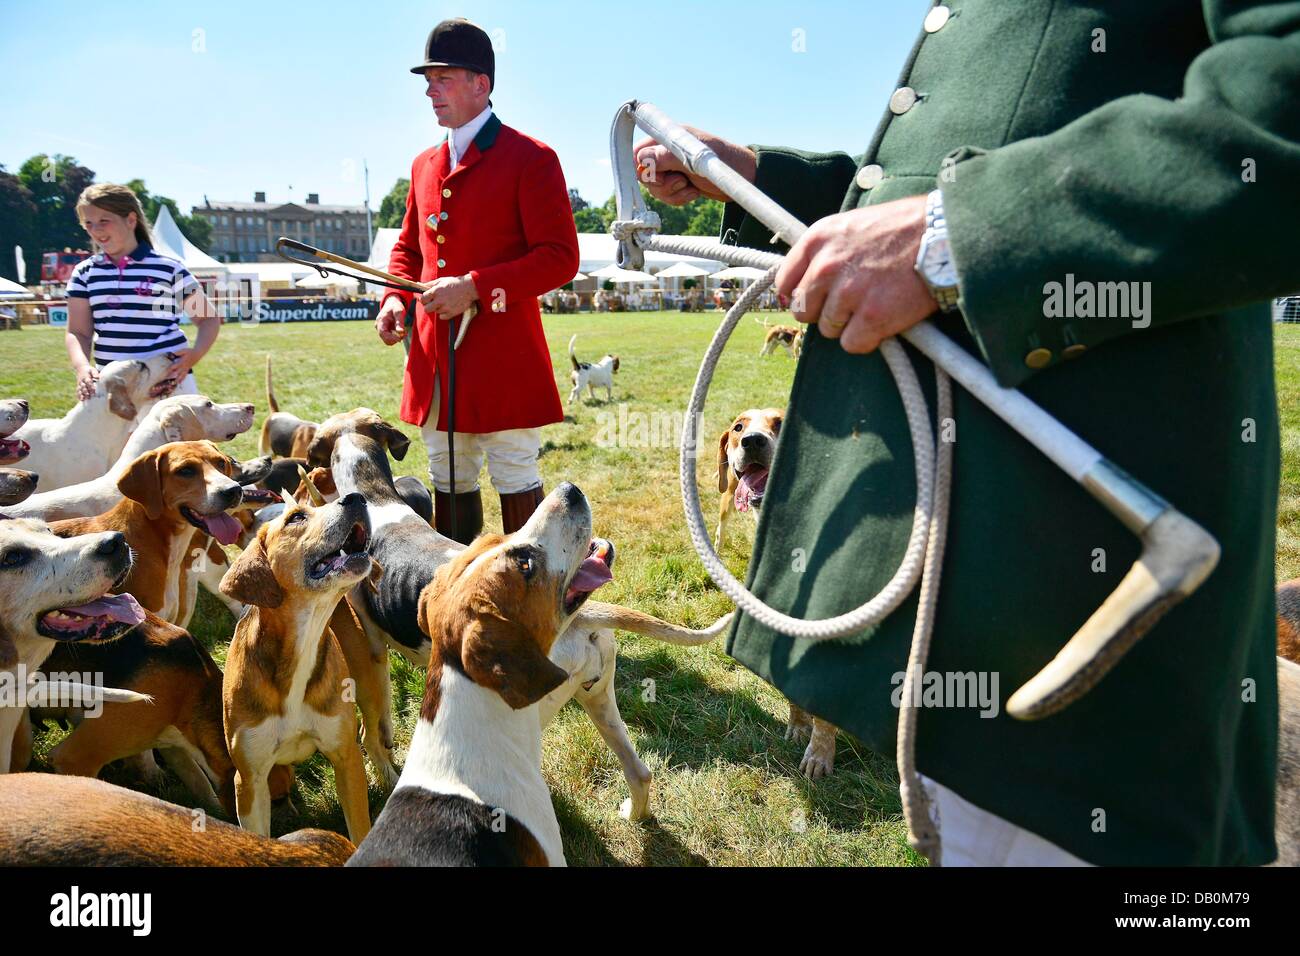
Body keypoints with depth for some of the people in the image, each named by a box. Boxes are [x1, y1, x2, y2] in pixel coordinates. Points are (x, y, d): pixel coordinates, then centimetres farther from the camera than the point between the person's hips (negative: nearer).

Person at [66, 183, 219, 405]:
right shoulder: (84, 273, 9)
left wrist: (195, 354, -15)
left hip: (169, 383, -4)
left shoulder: (169, 268, -1)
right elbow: (77, 332, 6)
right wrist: (82, 367, -15)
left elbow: (208, 318, 4)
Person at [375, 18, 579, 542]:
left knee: (517, 487, 1)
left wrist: (476, 287, -20)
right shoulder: (425, 164, 16)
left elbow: (560, 257, -12)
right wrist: (396, 299, 3)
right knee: (449, 487, 14)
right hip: (435, 359, 7)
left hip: (502, 358, -6)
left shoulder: (530, 158, -5)